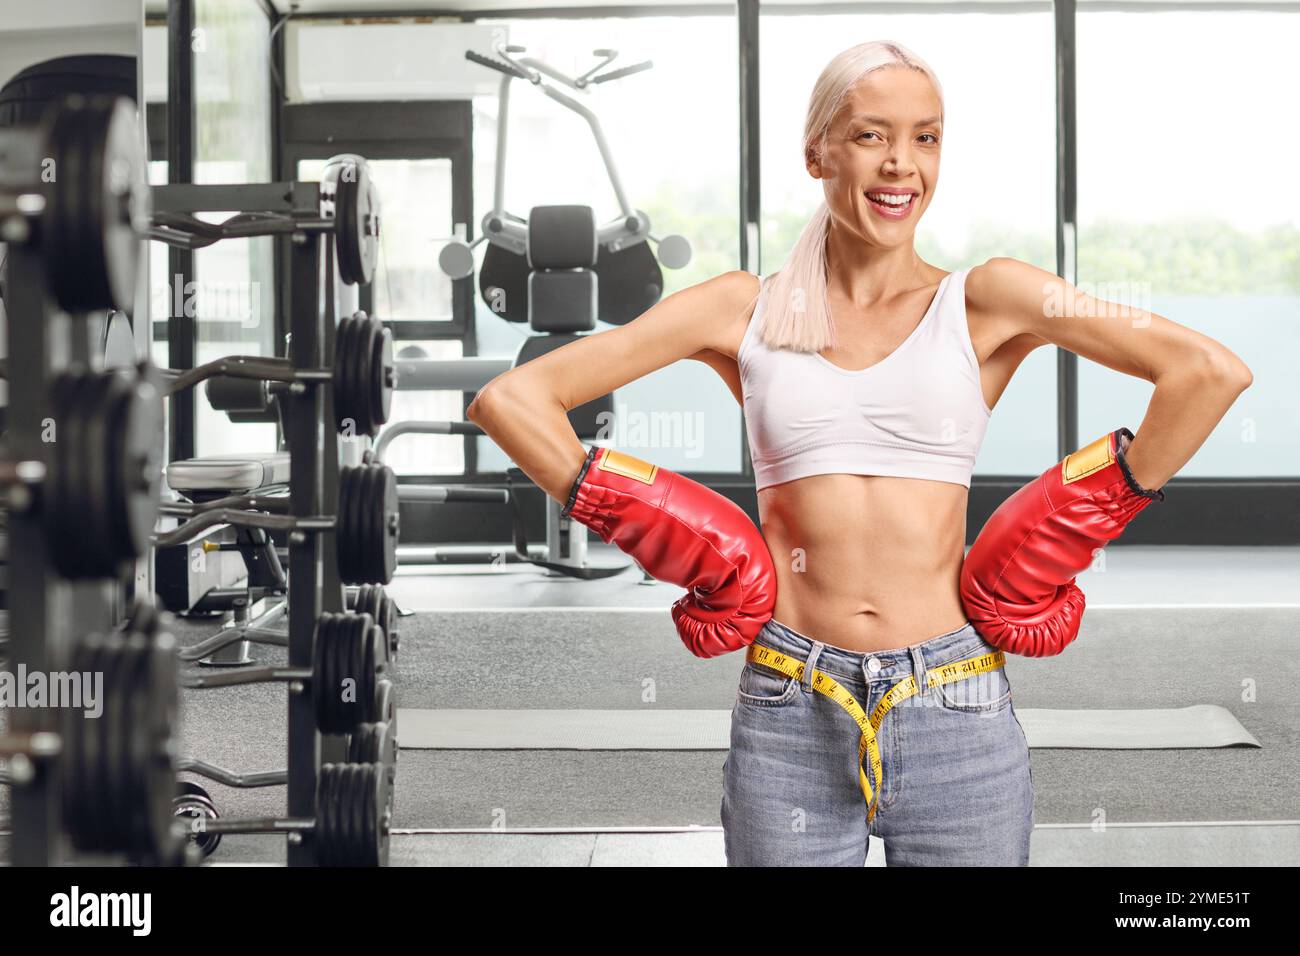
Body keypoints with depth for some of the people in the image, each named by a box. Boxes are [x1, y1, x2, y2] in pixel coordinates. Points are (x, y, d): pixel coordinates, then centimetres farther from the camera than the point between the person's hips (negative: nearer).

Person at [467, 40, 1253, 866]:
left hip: (956, 715, 0)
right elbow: (510, 399, 1)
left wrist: (1082, 527, -6)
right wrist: (663, 538, -4)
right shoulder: (744, 311, 4)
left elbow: (1212, 371, -8)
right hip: (789, 719, 1)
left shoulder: (983, 301, 2)